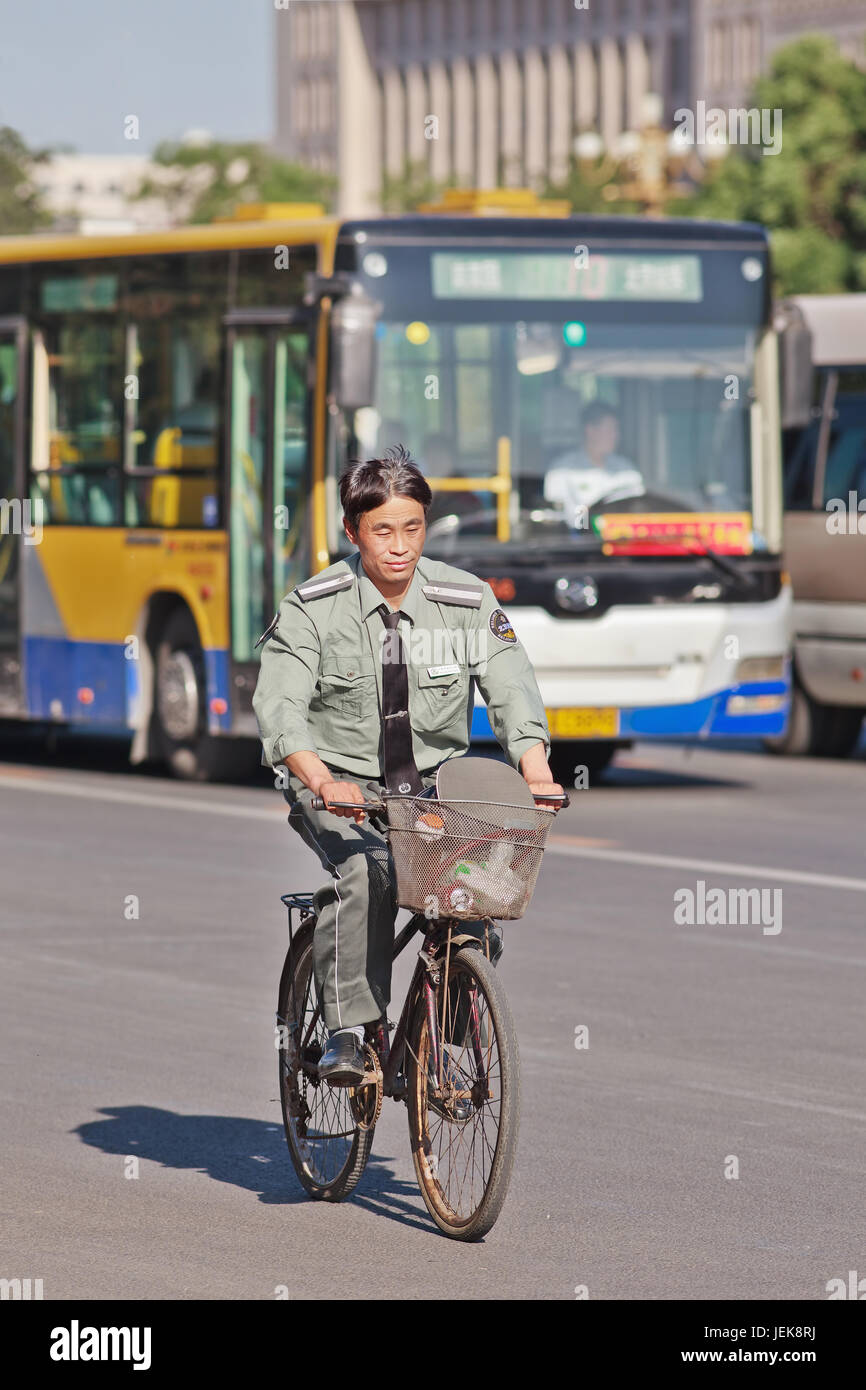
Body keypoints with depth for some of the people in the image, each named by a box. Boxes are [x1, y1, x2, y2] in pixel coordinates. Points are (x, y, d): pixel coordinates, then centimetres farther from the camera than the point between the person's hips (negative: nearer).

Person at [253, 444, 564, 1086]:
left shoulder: (468, 601, -4)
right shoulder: (312, 609, -11)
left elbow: (512, 690, -12)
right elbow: (279, 706, -22)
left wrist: (537, 773, -33)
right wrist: (322, 780, -43)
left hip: (434, 784, 3)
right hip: (340, 784, -2)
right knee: (368, 871, -32)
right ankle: (348, 1034, -27)